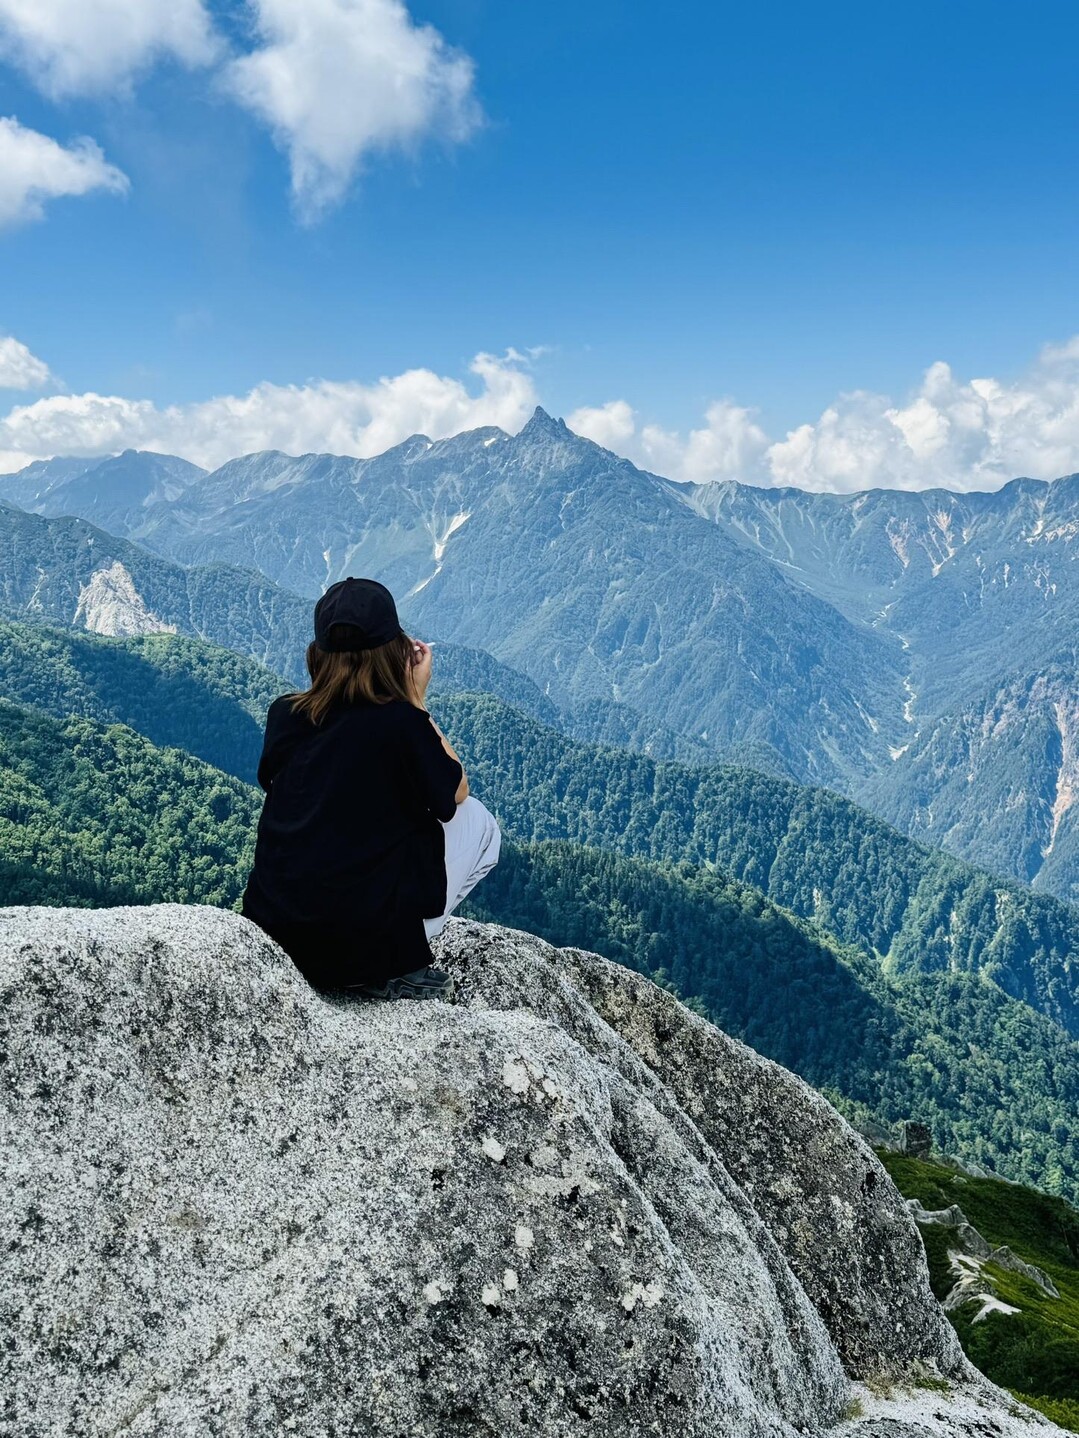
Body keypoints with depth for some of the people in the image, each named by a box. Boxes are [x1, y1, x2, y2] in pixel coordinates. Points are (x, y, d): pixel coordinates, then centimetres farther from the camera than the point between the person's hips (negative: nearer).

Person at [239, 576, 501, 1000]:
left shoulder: (283, 714, 0)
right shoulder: (401, 722, -13)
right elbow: (454, 793, 5)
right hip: (360, 945, -6)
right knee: (477, 821, 14)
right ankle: (390, 972, 4)